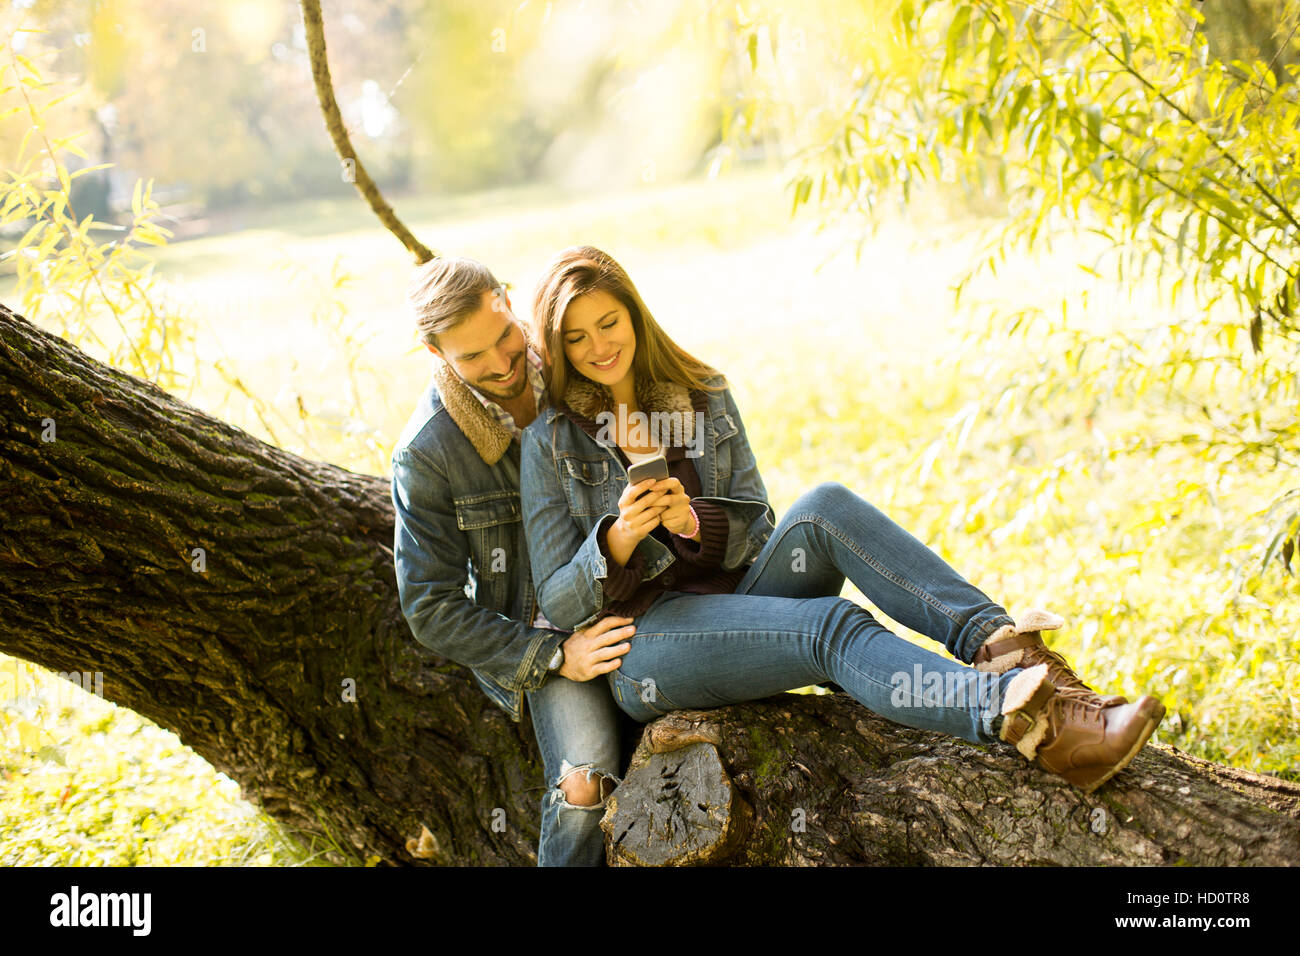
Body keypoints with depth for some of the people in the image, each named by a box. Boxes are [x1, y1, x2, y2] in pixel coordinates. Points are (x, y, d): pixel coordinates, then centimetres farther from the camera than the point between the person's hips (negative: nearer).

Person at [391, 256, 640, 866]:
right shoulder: (426, 452, -9)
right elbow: (432, 608, -6)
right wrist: (554, 657, -15)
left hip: (628, 600, 3)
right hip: (538, 628, -3)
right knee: (584, 781, -29)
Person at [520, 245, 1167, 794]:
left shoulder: (702, 396, 9)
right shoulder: (551, 443, -2)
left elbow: (755, 525, 6)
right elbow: (557, 603, -5)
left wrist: (696, 524, -17)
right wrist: (620, 538, -25)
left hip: (736, 596, 5)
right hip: (642, 643, -4)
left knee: (824, 508, -25)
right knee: (832, 626, -31)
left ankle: (994, 639, -39)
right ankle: (1024, 718, -53)